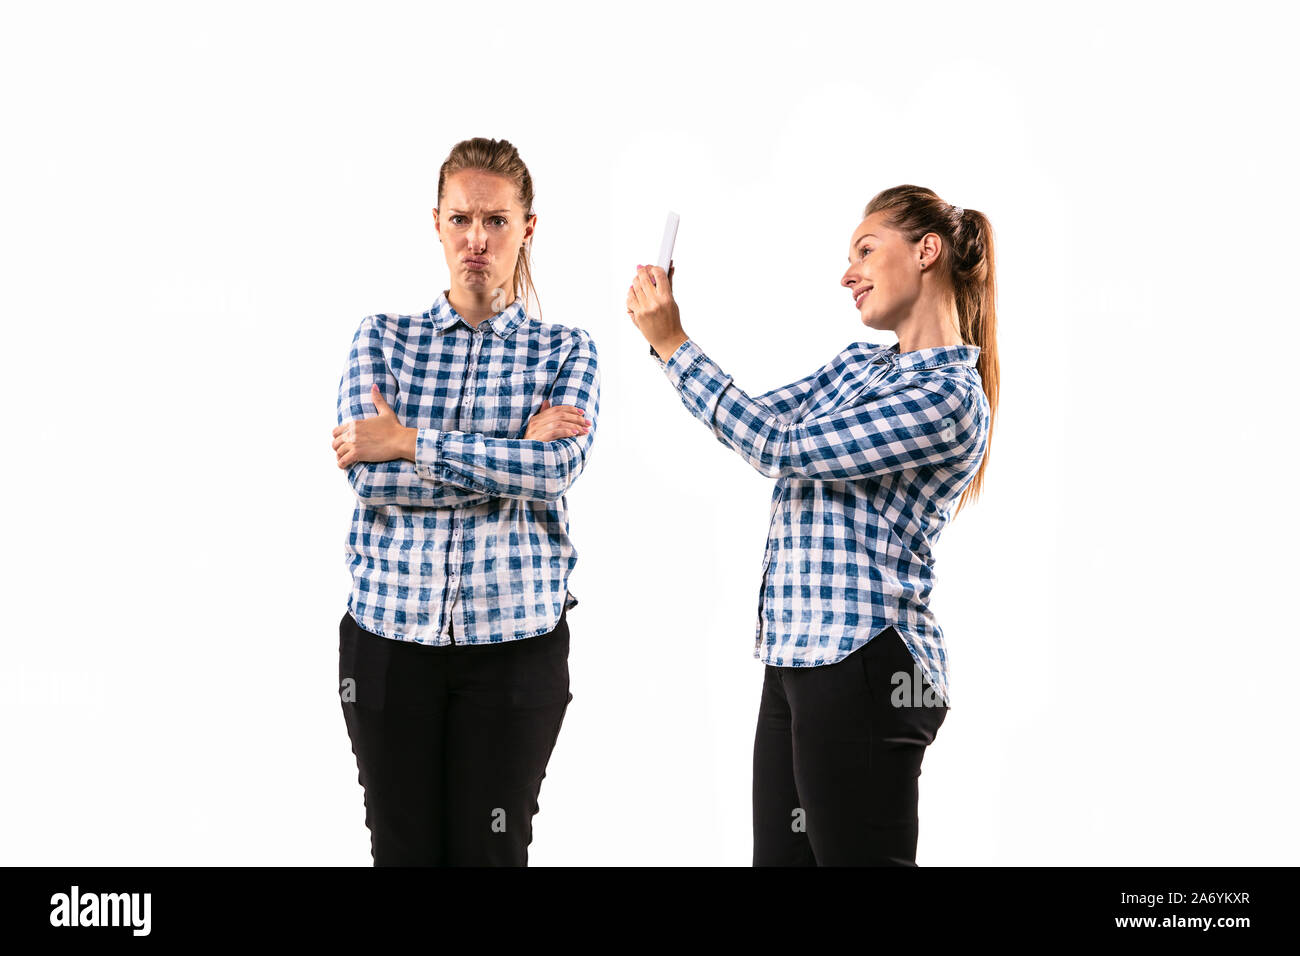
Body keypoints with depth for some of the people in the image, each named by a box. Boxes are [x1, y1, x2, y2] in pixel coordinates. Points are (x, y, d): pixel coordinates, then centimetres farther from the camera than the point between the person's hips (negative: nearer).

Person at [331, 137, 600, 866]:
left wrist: (407, 441, -15)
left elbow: (557, 467, -15)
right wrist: (513, 452, -14)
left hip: (516, 640, -1)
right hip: (389, 634, 1)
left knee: (490, 850, 3)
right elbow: (368, 474, -9)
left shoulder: (564, 351, 4)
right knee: (403, 847, 6)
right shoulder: (383, 338, 6)